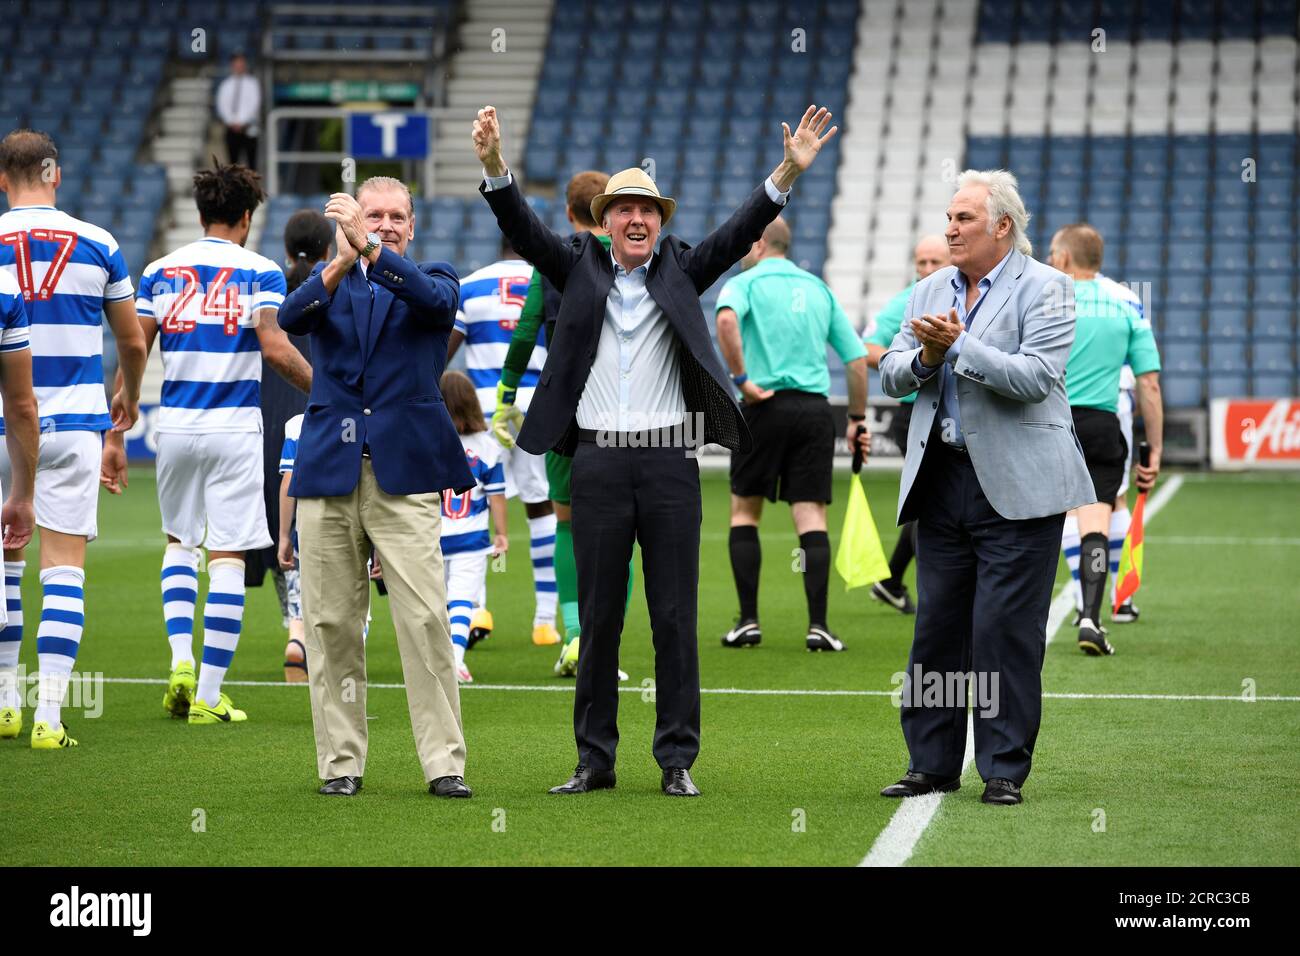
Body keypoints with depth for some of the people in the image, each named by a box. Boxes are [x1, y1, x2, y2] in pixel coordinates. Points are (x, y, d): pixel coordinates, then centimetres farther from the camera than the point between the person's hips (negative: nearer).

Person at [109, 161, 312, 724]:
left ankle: (181, 662, 2)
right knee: (227, 558, 1)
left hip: (176, 425, 3)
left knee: (179, 542, 21)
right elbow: (275, 349, -14)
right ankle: (208, 696, 1)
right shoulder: (260, 272, -1)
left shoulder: (160, 271, 7)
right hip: (235, 427, -3)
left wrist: (114, 437, 6)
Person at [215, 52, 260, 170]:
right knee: (233, 159, 1)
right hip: (231, 128, 2)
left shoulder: (252, 83, 5)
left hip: (247, 128, -2)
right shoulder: (225, 85, 13)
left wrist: (241, 122, -11)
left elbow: (255, 104, -3)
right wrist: (231, 122, -9)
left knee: (251, 159, -7)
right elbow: (222, 104, 6)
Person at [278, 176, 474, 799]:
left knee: (426, 620, -9)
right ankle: (341, 762, 11)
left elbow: (436, 300, -15)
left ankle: (444, 762, -6)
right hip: (329, 469, 2)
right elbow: (290, 320, -7)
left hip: (404, 473, -2)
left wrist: (371, 250, -28)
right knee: (331, 624, 3)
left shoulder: (432, 280, 10)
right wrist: (341, 264, -25)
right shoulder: (327, 280, 14)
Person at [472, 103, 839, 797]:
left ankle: (677, 759, 7)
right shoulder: (579, 269, 11)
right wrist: (494, 166, -18)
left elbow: (739, 233, 0)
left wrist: (789, 172, -14)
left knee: (675, 616, 1)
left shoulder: (681, 272, 10)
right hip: (598, 461, 0)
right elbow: (523, 230, -1)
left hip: (669, 461, 0)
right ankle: (595, 760, 11)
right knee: (598, 616, 5)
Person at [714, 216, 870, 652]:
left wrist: (741, 378, -16)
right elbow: (857, 358, 15)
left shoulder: (745, 282, 3)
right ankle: (818, 625, -7)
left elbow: (726, 319, -22)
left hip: (767, 405, -3)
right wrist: (858, 420, 22)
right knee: (812, 516, 1)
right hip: (815, 409, 3)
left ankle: (749, 621, 6)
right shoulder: (818, 289, 17)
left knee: (744, 511, 10)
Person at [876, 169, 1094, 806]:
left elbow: (1035, 377, -16)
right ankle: (932, 762, 15)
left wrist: (958, 346, -19)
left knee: (1005, 630, -5)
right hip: (942, 482, 6)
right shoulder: (929, 292, 15)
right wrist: (925, 357, -9)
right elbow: (890, 377, 11)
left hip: (1016, 487, -6)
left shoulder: (1045, 288, -4)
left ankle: (1004, 769, 2)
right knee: (936, 626, 7)